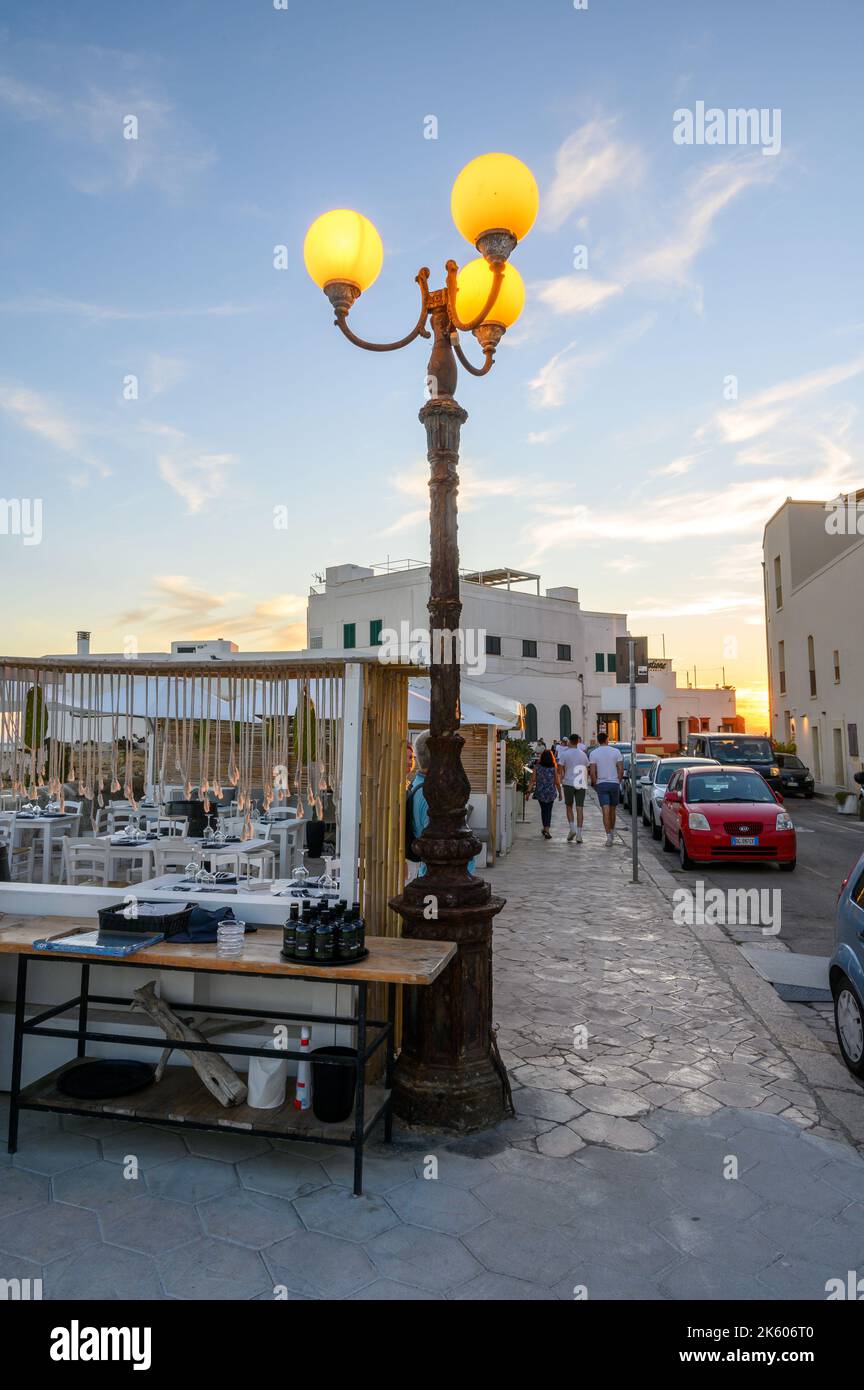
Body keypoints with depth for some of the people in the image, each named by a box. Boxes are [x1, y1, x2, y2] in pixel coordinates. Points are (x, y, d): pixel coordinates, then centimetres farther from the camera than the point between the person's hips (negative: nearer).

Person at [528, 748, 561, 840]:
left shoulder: (537, 767, -5)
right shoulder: (554, 768, -8)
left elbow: (533, 780, -6)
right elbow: (557, 782, -5)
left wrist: (529, 791, -1)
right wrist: (560, 793, 6)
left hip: (540, 792, 1)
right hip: (551, 792, -1)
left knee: (543, 810, 18)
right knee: (548, 811, 6)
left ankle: (545, 829, 27)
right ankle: (546, 830, -6)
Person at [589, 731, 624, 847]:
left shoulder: (594, 753, -3)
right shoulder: (616, 751, -1)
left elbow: (592, 772, -7)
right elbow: (621, 769, -2)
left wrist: (595, 783, 6)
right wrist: (618, 781, 10)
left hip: (601, 784, -1)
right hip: (614, 783, 1)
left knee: (606, 810, -4)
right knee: (612, 809, 15)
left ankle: (609, 835, -12)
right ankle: (612, 831, 29)